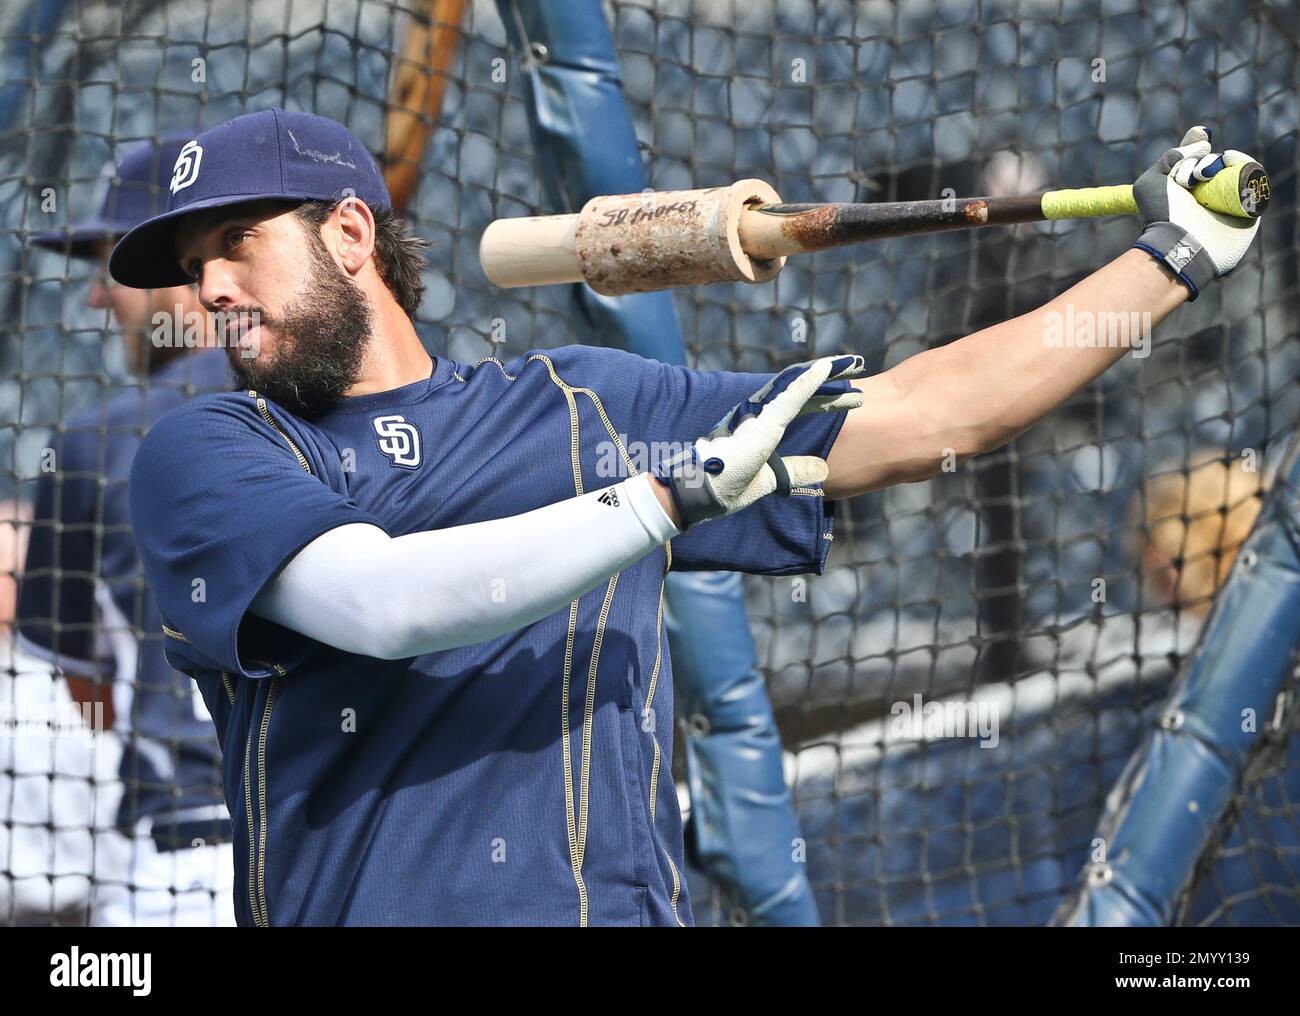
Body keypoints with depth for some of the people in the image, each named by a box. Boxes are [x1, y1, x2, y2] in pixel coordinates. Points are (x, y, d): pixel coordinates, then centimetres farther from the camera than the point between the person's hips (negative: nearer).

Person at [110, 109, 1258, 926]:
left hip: (611, 904, 2)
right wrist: (670, 493, -9)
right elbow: (380, 600, -11)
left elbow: (919, 420, 16)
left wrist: (1166, 261, 16)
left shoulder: (585, 406, 16)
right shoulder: (200, 456, 7)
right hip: (349, 907, -1)